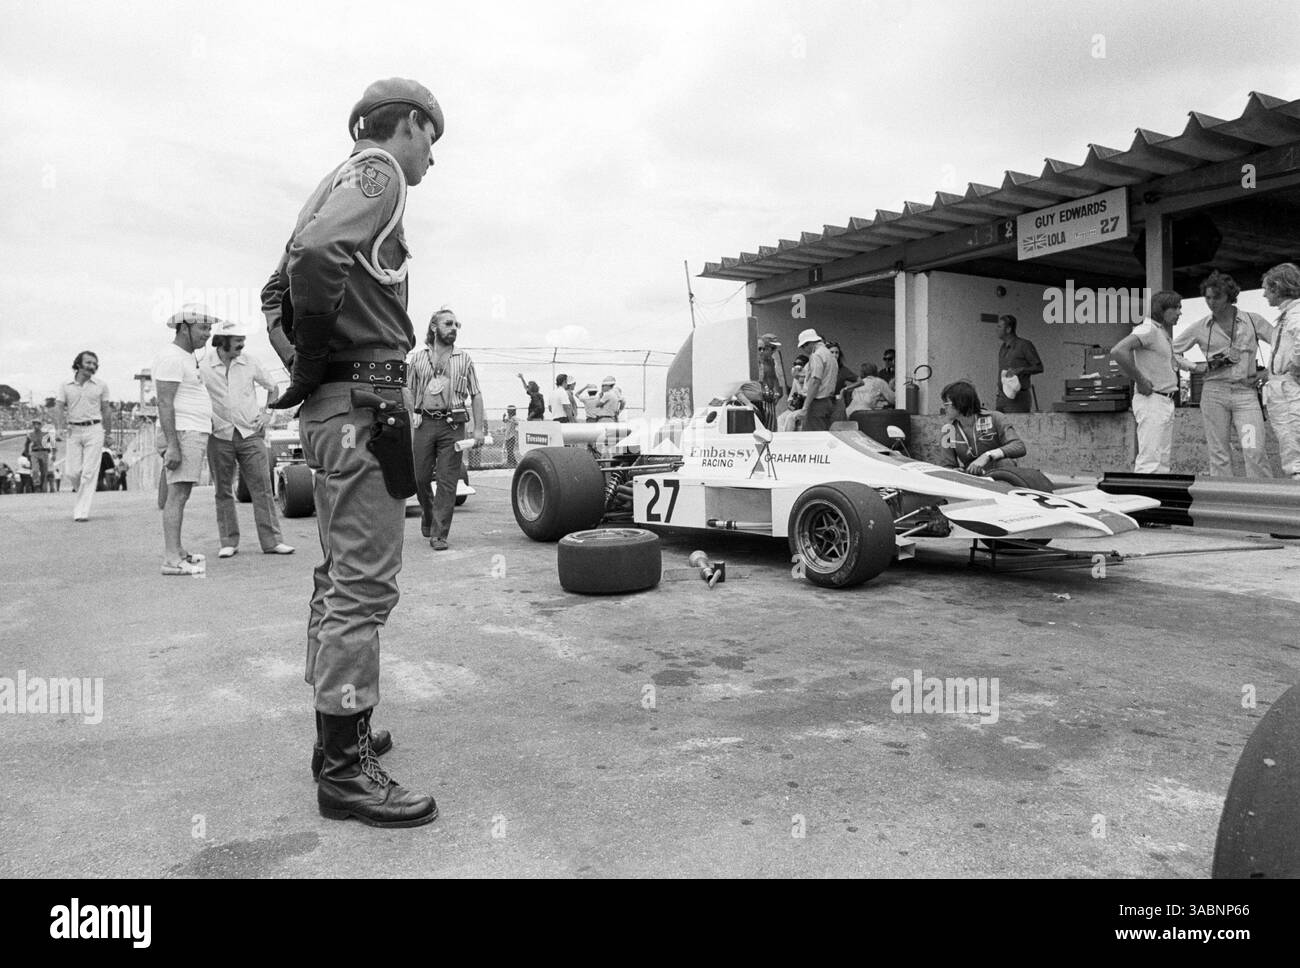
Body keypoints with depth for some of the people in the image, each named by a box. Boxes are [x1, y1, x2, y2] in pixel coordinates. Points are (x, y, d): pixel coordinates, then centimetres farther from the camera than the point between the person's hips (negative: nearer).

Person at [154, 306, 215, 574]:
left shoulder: (186, 357, 20)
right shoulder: (172, 357, -12)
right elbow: (165, 404, -19)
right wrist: (172, 446, -24)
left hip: (193, 433, 10)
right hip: (181, 433, -10)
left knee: (179, 493, 11)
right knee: (178, 493, -12)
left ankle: (175, 551, 17)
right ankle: (171, 559, -14)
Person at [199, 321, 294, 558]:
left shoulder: (249, 363, 3)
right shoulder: (204, 367, -3)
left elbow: (273, 387, 17)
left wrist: (267, 412, 7)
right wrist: (207, 420, -1)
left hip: (250, 434, 1)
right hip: (219, 436, -1)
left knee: (262, 488, -2)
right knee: (223, 492, 5)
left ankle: (272, 541, 1)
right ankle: (228, 543, 13)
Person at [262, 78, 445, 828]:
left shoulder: (343, 180, 23)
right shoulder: (378, 171, -4)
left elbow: (278, 289, 24)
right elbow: (316, 255, -24)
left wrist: (306, 361, 14)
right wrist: (317, 356, -14)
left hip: (335, 401, 10)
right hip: (364, 399, -10)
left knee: (342, 575, 15)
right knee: (366, 583, -8)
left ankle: (340, 730, 28)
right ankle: (346, 768, -1)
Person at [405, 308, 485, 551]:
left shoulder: (464, 359, 9)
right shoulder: (417, 357, 10)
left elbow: (476, 394, 9)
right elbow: (408, 388, 16)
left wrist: (478, 428, 1)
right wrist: (414, 412, -1)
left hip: (453, 424, -1)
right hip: (425, 422, 1)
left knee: (447, 481, -4)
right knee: (420, 476, 5)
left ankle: (439, 535, -1)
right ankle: (427, 512, 35)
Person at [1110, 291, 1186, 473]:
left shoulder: (1164, 334, 19)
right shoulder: (1148, 329, -11)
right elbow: (1118, 351, -28)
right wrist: (1140, 380, -21)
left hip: (1166, 402, 10)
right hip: (1152, 400, -10)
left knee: (1163, 462, 11)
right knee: (1150, 462, -14)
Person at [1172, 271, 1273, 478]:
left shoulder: (1253, 321, 6)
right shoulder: (1200, 327, 6)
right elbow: (1171, 351, 12)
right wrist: (1198, 367, 0)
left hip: (1246, 393, -1)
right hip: (1214, 392, 1)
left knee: (1255, 451, -13)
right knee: (1219, 455, 1)